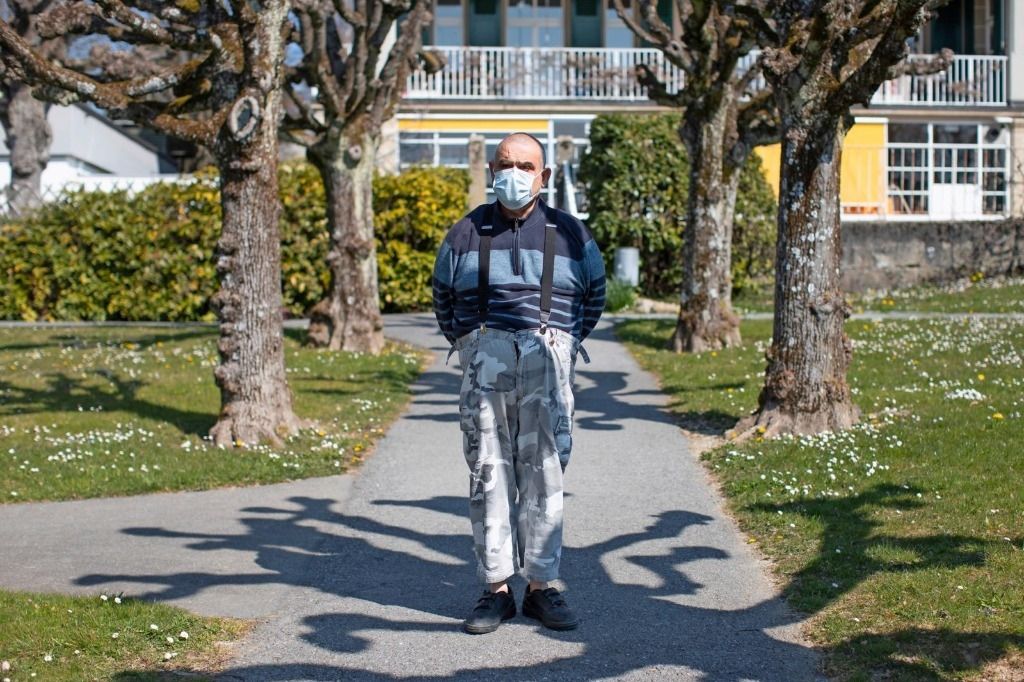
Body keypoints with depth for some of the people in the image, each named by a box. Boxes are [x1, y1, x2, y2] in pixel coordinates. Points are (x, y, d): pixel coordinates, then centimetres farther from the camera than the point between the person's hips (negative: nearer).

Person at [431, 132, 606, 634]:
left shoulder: (569, 234, 8)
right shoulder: (466, 233, 8)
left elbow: (594, 296, 19)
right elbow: (443, 299, 19)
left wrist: (565, 344, 12)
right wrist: (468, 347, 12)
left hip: (546, 367, 0)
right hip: (484, 364, 1)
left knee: (543, 476, 0)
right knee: (488, 475, 0)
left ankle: (542, 586, 8)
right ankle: (496, 589, 6)